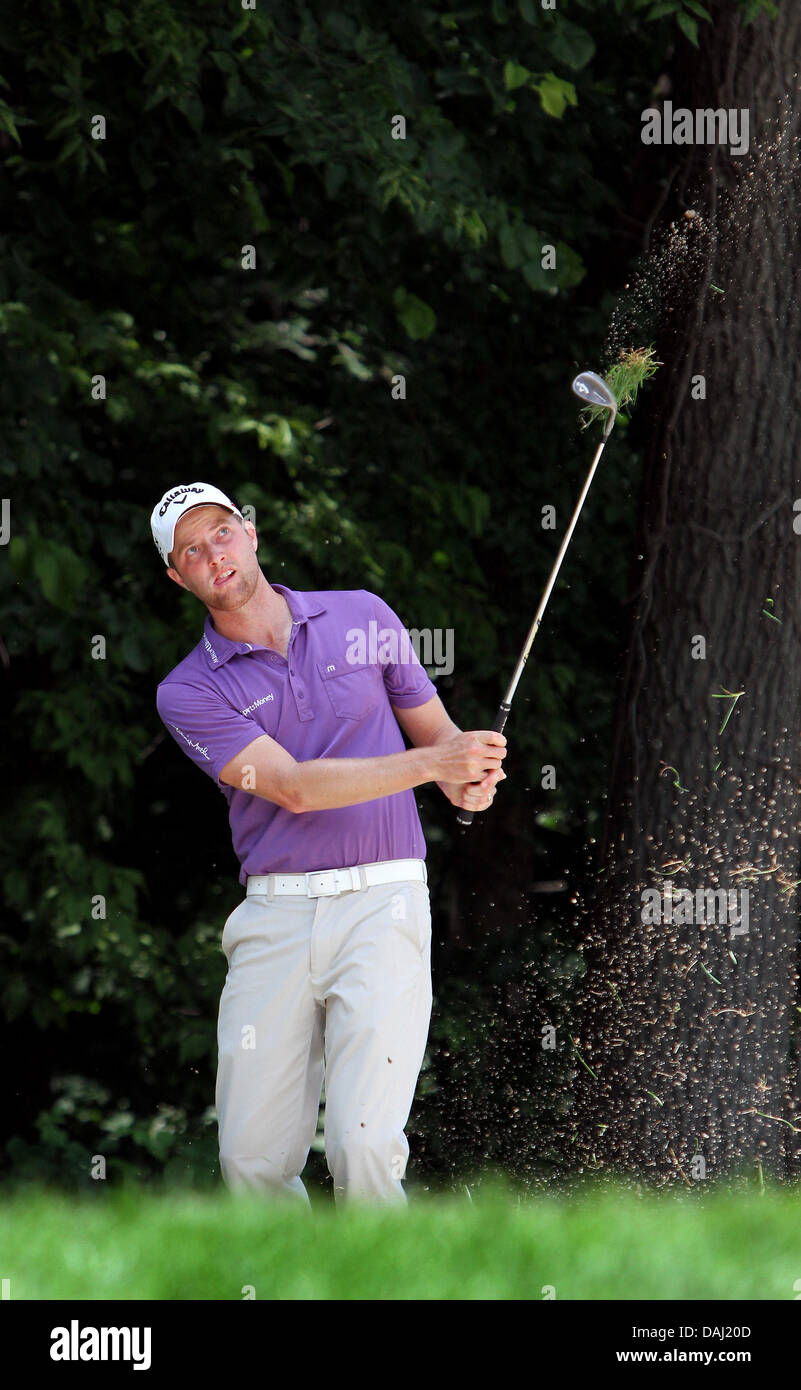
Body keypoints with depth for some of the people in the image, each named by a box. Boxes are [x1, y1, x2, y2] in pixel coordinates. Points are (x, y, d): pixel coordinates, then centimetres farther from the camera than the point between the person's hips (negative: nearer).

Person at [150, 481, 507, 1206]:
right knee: (253, 1161, -2)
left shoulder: (362, 615, 10)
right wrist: (430, 764, -20)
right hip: (274, 920, 1)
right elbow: (292, 786, -10)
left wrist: (468, 781, -6)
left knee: (365, 1146, -17)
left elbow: (436, 731, 19)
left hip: (381, 905, -1)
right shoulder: (189, 691, 3)